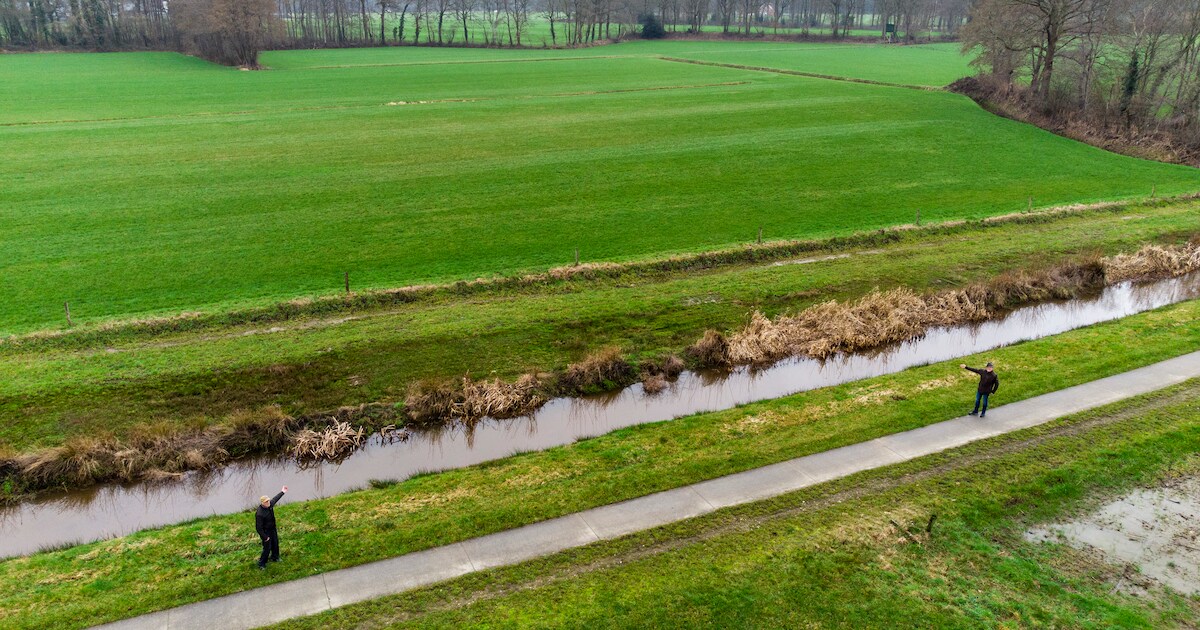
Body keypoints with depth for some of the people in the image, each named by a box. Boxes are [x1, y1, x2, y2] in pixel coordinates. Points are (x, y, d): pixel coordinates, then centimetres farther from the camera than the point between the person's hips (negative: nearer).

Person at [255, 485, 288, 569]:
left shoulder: (270, 505, -14)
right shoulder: (259, 514, -36)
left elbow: (275, 499, 11)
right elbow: (258, 528, -29)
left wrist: (282, 492, 21)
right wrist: (265, 537, -23)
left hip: (273, 529, 8)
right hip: (266, 532, -8)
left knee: (275, 544, 25)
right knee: (267, 548, 4)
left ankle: (274, 557, 50)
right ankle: (261, 564, 26)